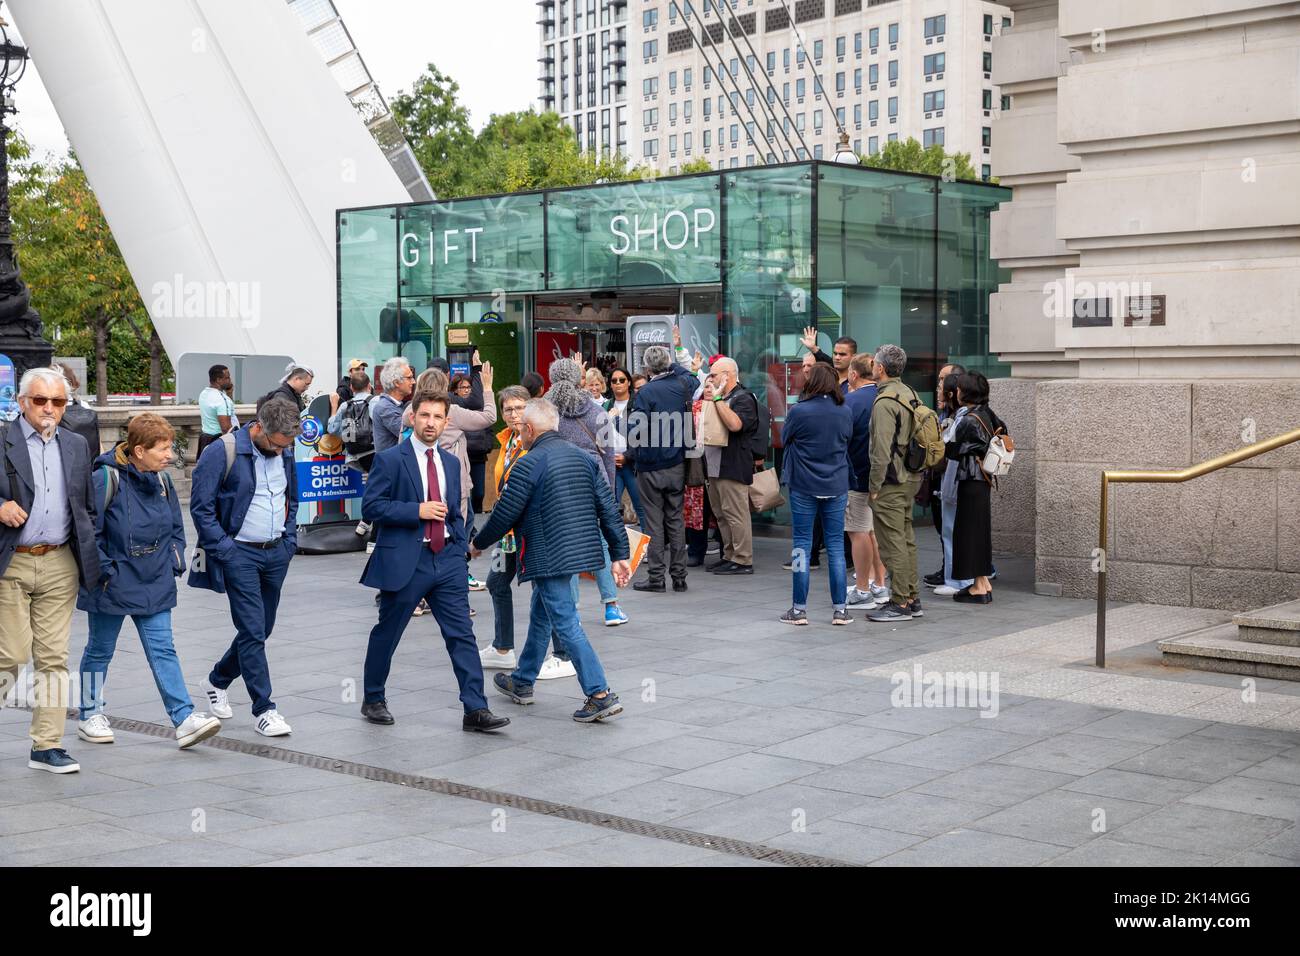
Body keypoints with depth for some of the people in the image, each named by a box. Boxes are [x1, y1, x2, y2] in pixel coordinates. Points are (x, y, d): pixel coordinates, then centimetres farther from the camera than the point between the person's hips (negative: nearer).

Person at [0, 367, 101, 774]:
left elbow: (87, 508, 17)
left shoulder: (76, 445, 12)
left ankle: (47, 746, 10)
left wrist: (92, 558, 12)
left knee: (53, 657, 4)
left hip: (59, 565, 4)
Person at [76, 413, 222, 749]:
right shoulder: (106, 478, -16)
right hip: (113, 586, -5)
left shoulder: (162, 480, 5)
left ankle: (185, 719, -7)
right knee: (100, 651, 11)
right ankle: (90, 715, 27)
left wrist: (175, 565, 8)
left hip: (155, 586, 5)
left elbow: (176, 528, 18)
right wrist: (104, 571, -15)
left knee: (162, 651, -1)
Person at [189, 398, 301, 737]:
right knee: (253, 630, -8)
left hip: (277, 553, 7)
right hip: (239, 553, -6)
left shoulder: (285, 451, 6)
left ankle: (217, 681, 35)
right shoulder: (223, 452, -14)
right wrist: (223, 549, -14)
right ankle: (264, 709, -1)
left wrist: (289, 540, 10)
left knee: (261, 629, 13)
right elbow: (200, 505, -12)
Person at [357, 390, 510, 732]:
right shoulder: (389, 460, -5)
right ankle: (373, 700, 27)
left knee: (462, 634, -3)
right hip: (405, 561, -4)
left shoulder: (451, 463, 13)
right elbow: (371, 507, -11)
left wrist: (461, 547, 9)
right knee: (386, 634, 8)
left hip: (447, 559, 5)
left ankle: (475, 710, -4)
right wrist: (417, 511, -17)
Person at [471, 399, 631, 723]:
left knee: (566, 624, -6)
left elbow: (505, 515, -10)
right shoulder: (583, 457, 8)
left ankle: (601, 695, -10)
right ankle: (522, 682, 37)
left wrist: (479, 543, 7)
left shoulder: (528, 465, -13)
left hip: (548, 557, -8)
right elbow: (608, 509, 6)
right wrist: (620, 554, 9)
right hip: (580, 549, 8)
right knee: (540, 615, 23)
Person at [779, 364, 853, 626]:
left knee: (802, 545, 5)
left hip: (803, 487, -2)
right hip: (836, 487, 3)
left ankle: (799, 609, 6)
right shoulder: (845, 413, -2)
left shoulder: (798, 412, -12)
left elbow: (784, 439, 3)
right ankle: (840, 609, 8)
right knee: (836, 547, 7)